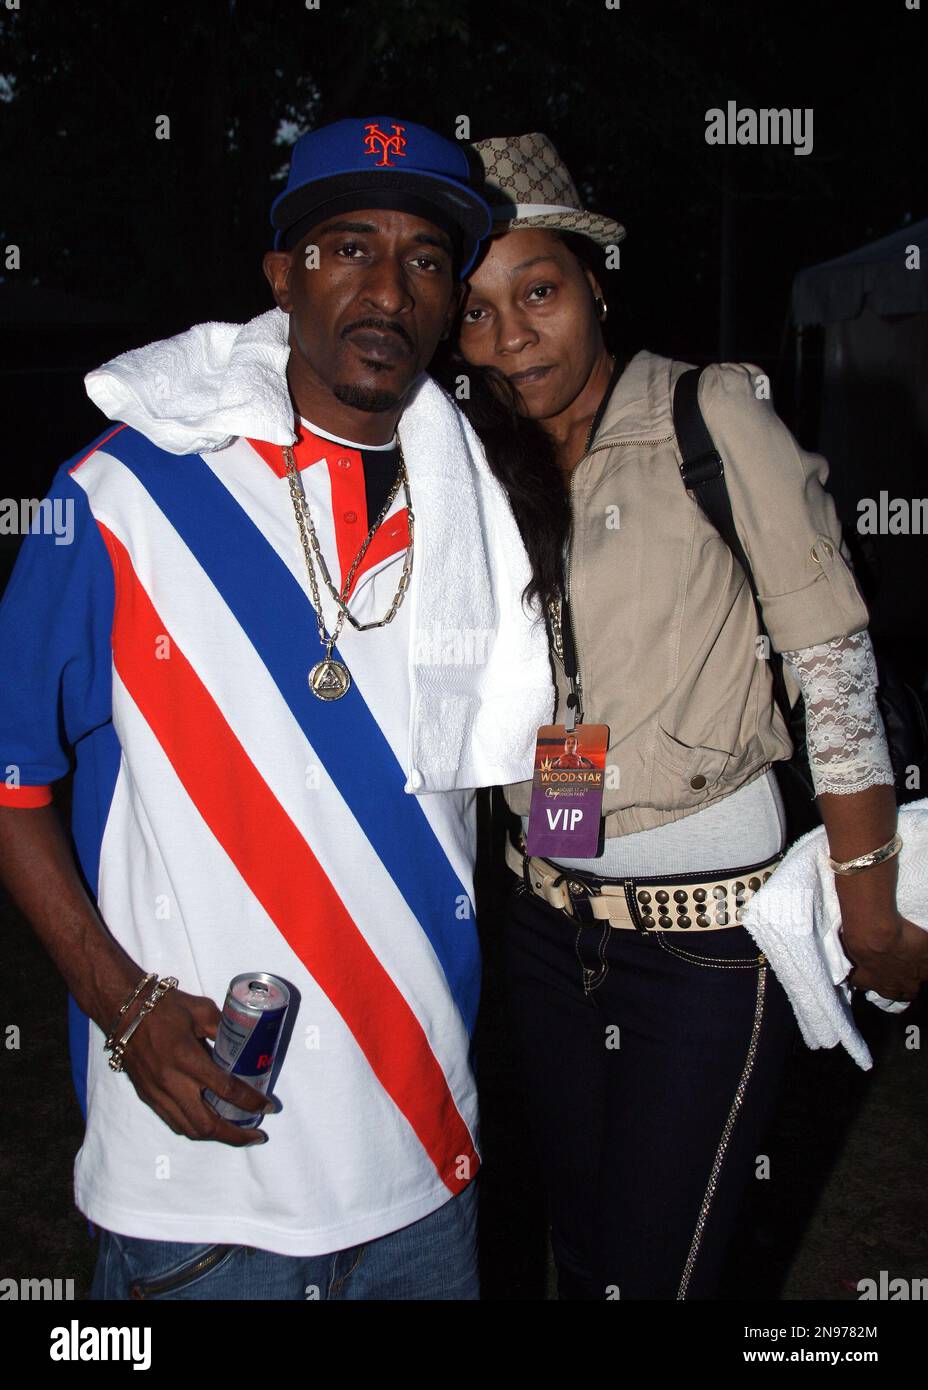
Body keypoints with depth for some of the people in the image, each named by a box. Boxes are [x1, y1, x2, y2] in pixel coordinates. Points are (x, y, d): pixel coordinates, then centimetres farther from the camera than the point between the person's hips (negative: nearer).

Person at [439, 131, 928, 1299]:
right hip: (547, 915, 5)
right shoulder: (484, 466, 5)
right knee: (580, 1247, 19)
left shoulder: (711, 414, -11)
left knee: (651, 1268, 4)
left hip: (708, 922, -5)